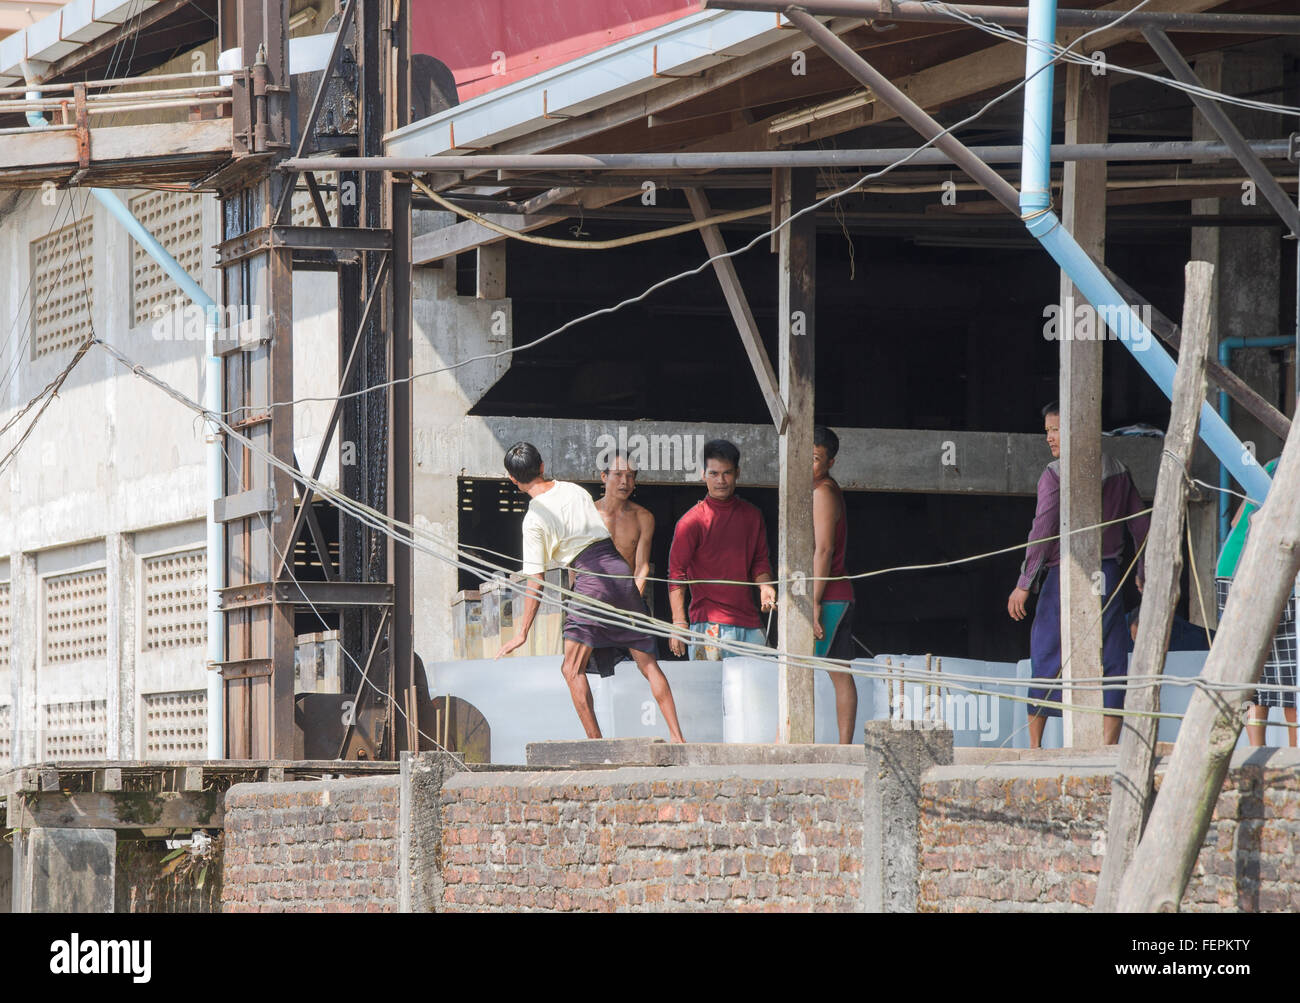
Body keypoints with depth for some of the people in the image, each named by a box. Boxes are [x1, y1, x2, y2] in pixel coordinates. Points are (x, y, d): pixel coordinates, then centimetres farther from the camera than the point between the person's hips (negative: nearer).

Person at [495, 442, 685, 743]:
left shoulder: (534, 518, -4)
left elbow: (536, 582, -5)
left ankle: (595, 741, -14)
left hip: (591, 582, -6)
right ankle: (676, 737, 7)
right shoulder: (575, 490, 14)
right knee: (648, 663, 10)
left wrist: (522, 632, 2)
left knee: (572, 669, -4)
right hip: (620, 570, 6)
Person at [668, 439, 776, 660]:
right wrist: (679, 623, -14)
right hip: (709, 623, -5)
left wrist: (765, 586, -1)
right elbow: (676, 574, -4)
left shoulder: (752, 516, 13)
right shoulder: (692, 522, -3)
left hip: (749, 622, 5)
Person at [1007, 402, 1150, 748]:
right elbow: (1140, 525, 13)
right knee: (1110, 658, 4)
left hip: (1065, 576, -4)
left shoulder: (1055, 475, -7)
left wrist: (1024, 583, -11)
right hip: (1108, 573, 4)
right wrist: (1143, 575, 24)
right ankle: (1108, 745, -3)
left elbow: (1043, 531, -13)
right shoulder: (1118, 471, 9)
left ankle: (1034, 743, 9)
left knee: (1046, 657, 6)